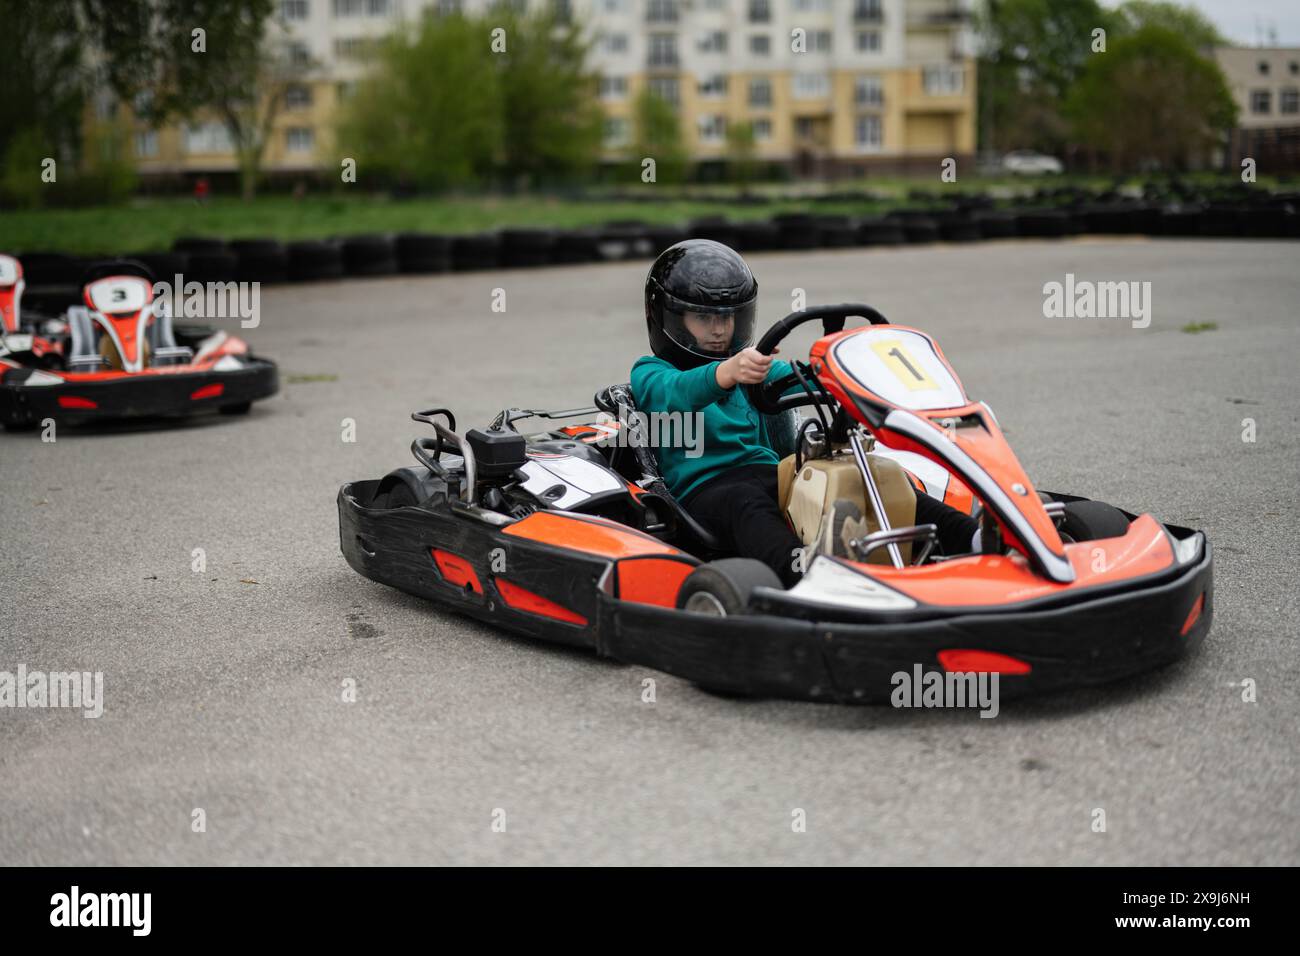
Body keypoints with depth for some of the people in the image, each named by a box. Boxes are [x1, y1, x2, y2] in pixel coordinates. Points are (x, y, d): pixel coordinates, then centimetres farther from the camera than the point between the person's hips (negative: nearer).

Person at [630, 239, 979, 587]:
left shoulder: (751, 364, 26)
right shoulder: (649, 373, 9)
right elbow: (676, 392, -17)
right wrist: (728, 372, -40)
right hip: (702, 490, -5)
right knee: (746, 502, -41)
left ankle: (972, 537, -42)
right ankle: (807, 571, -74)